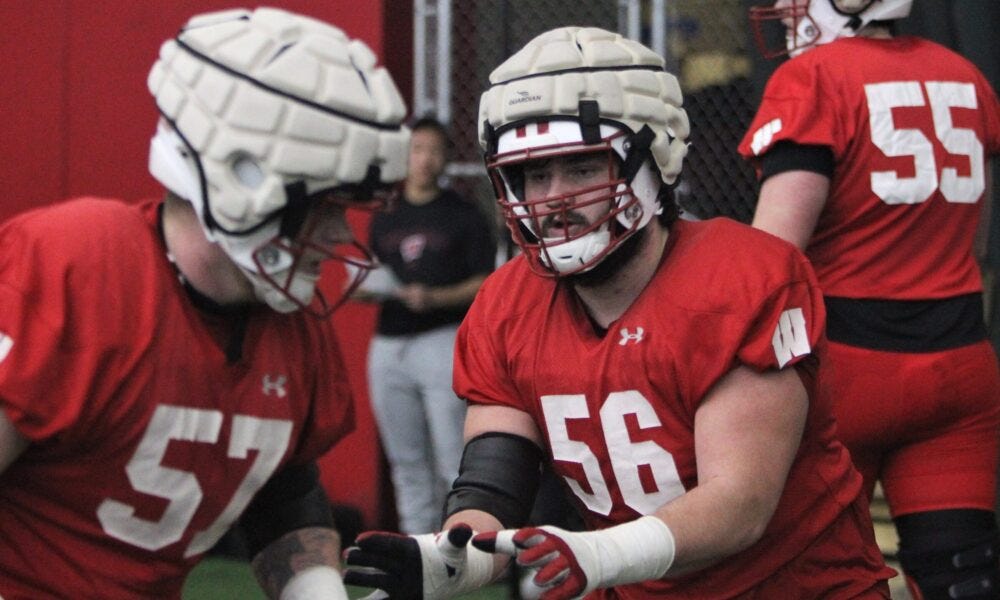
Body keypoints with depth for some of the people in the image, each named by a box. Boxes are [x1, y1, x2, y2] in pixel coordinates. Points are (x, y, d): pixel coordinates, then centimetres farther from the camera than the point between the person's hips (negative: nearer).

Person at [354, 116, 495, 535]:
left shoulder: (463, 215, 3)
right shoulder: (384, 218, 17)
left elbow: (485, 284, -3)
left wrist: (434, 298, -17)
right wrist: (364, 290, -2)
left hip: (443, 340, -5)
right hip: (388, 345, 5)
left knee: (453, 457, -10)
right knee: (406, 460, 8)